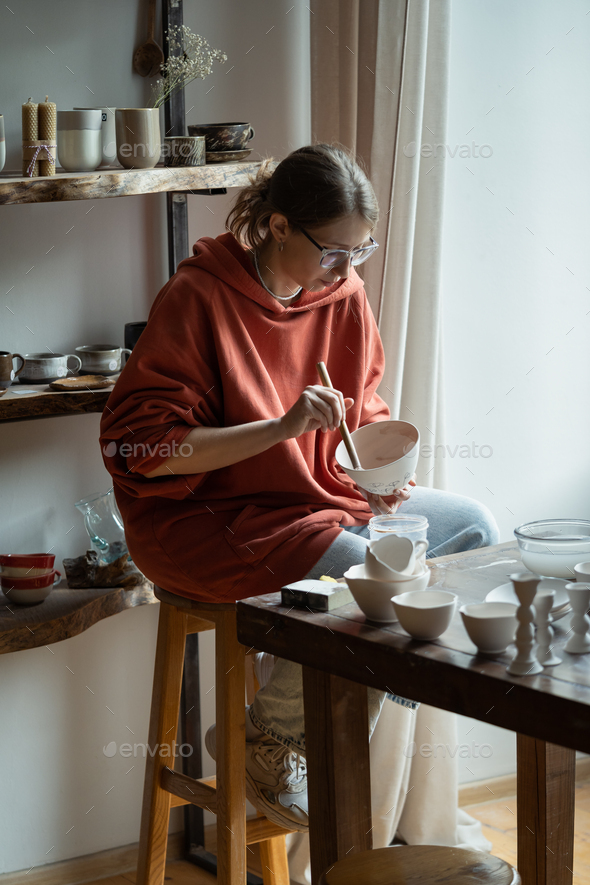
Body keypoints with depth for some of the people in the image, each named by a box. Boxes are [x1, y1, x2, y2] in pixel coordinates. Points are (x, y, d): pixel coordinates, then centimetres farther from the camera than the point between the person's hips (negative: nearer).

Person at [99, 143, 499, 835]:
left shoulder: (344, 294, 2)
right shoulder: (196, 298, -18)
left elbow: (365, 411, 16)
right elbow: (142, 448, -22)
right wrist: (282, 427, -30)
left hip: (327, 499, 8)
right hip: (207, 517, -8)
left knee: (475, 527, -1)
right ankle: (265, 741, -2)